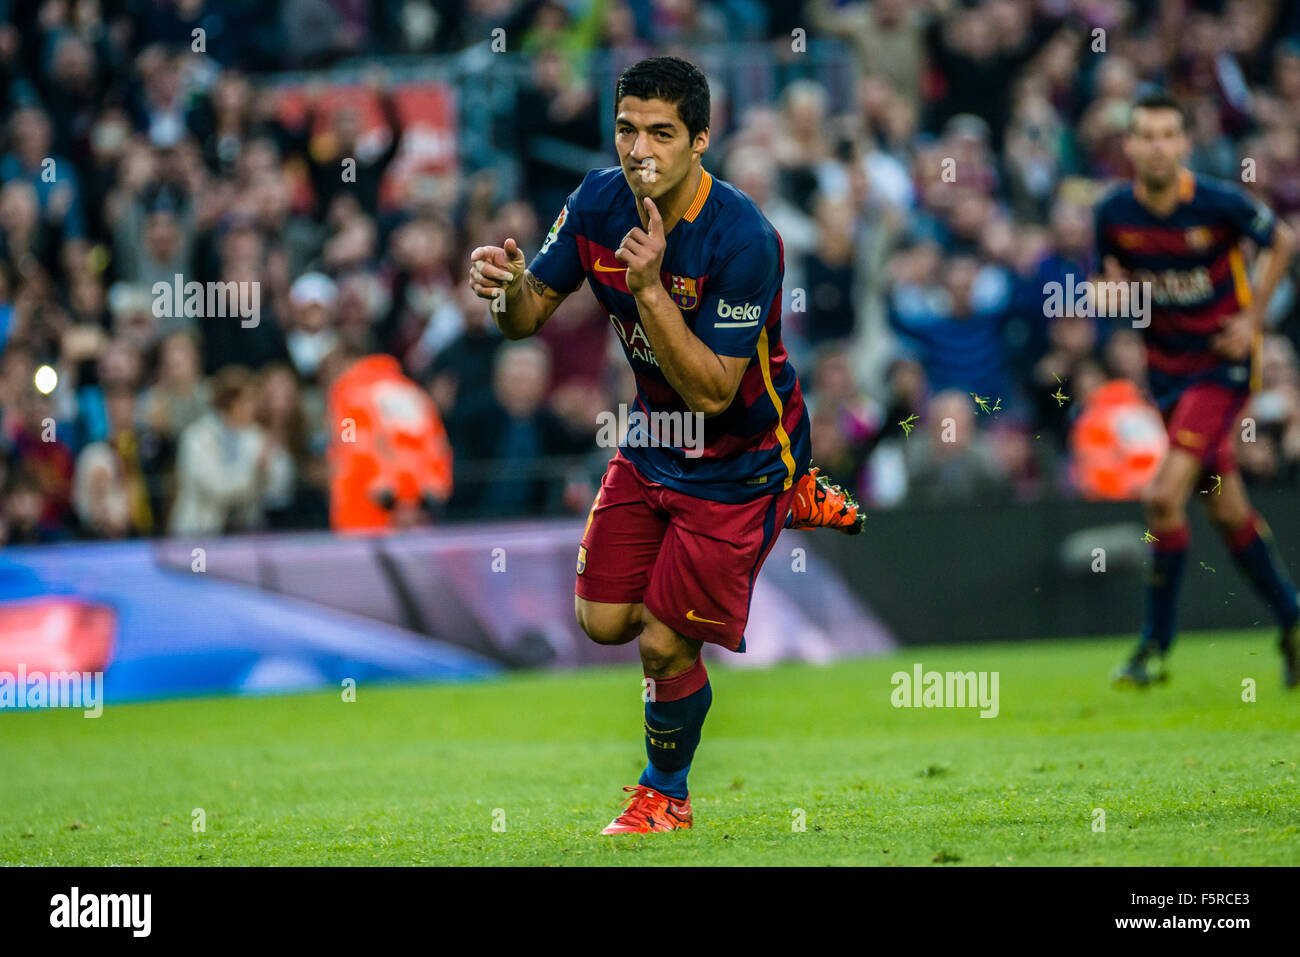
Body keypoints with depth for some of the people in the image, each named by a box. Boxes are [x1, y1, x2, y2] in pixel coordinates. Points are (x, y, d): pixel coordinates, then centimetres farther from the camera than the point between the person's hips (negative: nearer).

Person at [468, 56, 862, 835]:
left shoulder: (742, 239, -30)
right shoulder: (600, 202, -11)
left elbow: (711, 391, -31)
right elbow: (532, 312, -2)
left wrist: (650, 289, -41)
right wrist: (507, 287, -26)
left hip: (741, 461, -6)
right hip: (654, 443, 6)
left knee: (664, 645, -5)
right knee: (603, 621, 10)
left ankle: (666, 795, 25)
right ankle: (790, 504, 28)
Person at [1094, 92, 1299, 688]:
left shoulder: (1219, 204, -17)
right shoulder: (1114, 214, -7)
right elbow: (1108, 279, 9)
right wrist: (1112, 289, -16)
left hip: (1222, 364, -5)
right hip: (1166, 367, 5)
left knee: (1166, 497, -17)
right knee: (1228, 510, 10)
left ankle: (1156, 645, -5)